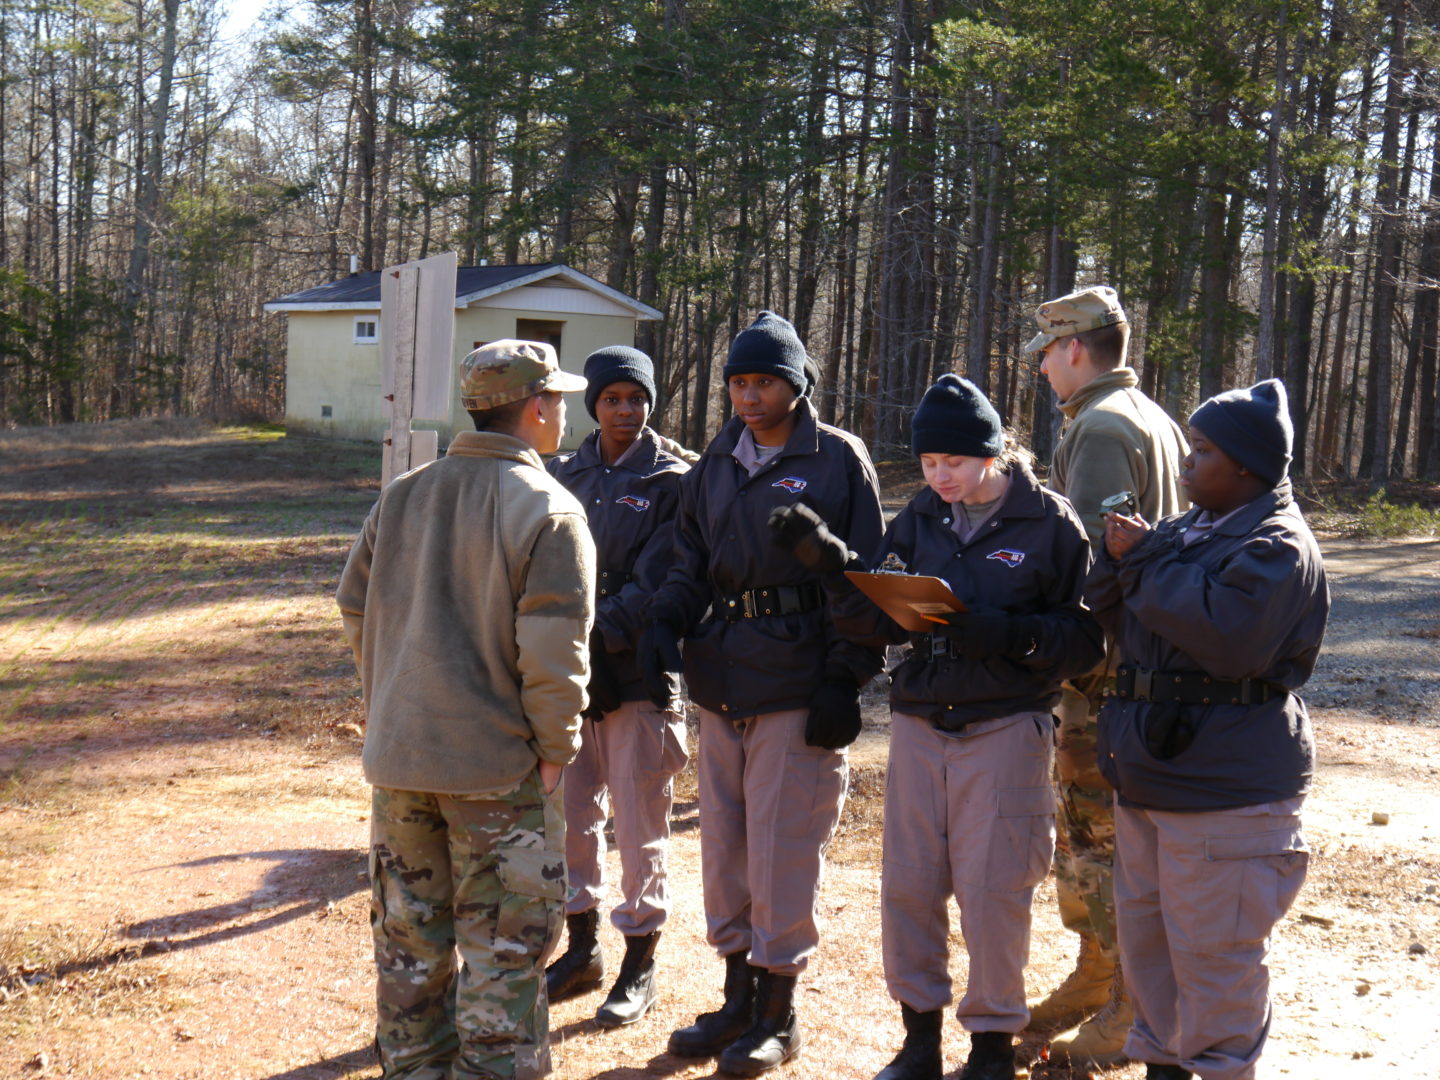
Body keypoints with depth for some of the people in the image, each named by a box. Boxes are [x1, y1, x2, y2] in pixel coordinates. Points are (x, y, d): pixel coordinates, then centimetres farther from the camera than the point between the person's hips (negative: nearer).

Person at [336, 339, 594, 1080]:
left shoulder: (403, 495, 4)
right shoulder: (548, 511, -15)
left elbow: (355, 604, 10)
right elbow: (553, 653, -19)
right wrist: (554, 751, -8)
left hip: (398, 756, 6)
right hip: (498, 769, -6)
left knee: (409, 939, 18)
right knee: (502, 950, 6)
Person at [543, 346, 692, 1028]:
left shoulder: (672, 481, -5)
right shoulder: (565, 475, 10)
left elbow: (656, 587, -13)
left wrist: (598, 632, -23)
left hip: (640, 675, -5)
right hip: (570, 672, 5)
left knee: (638, 827, 3)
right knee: (570, 815, 13)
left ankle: (640, 966, 17)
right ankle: (582, 951, 30)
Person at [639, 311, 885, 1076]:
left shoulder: (838, 459, -4)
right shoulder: (718, 460, 12)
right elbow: (691, 559, 16)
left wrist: (845, 681, -12)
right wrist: (664, 622, -3)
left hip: (797, 682, -6)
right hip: (721, 676, 6)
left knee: (783, 848, -1)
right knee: (723, 842, 12)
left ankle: (778, 1012, 14)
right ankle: (738, 997, 26)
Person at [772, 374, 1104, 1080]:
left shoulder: (1048, 522, -6)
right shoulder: (919, 521, 8)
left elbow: (1085, 639, -8)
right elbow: (880, 623, 3)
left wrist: (1005, 635, -22)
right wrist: (831, 561, -11)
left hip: (1005, 730, -4)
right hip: (919, 725, 5)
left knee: (991, 891, 1)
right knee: (907, 886, 8)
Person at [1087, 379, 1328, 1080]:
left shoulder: (1278, 546, -14)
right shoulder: (1187, 530, 13)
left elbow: (1228, 636, -28)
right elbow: (1123, 625, 15)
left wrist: (1148, 561, -19)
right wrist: (1121, 561, -5)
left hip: (1225, 792, -9)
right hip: (1151, 778, 10)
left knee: (1213, 956, -2)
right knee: (1145, 937, 19)